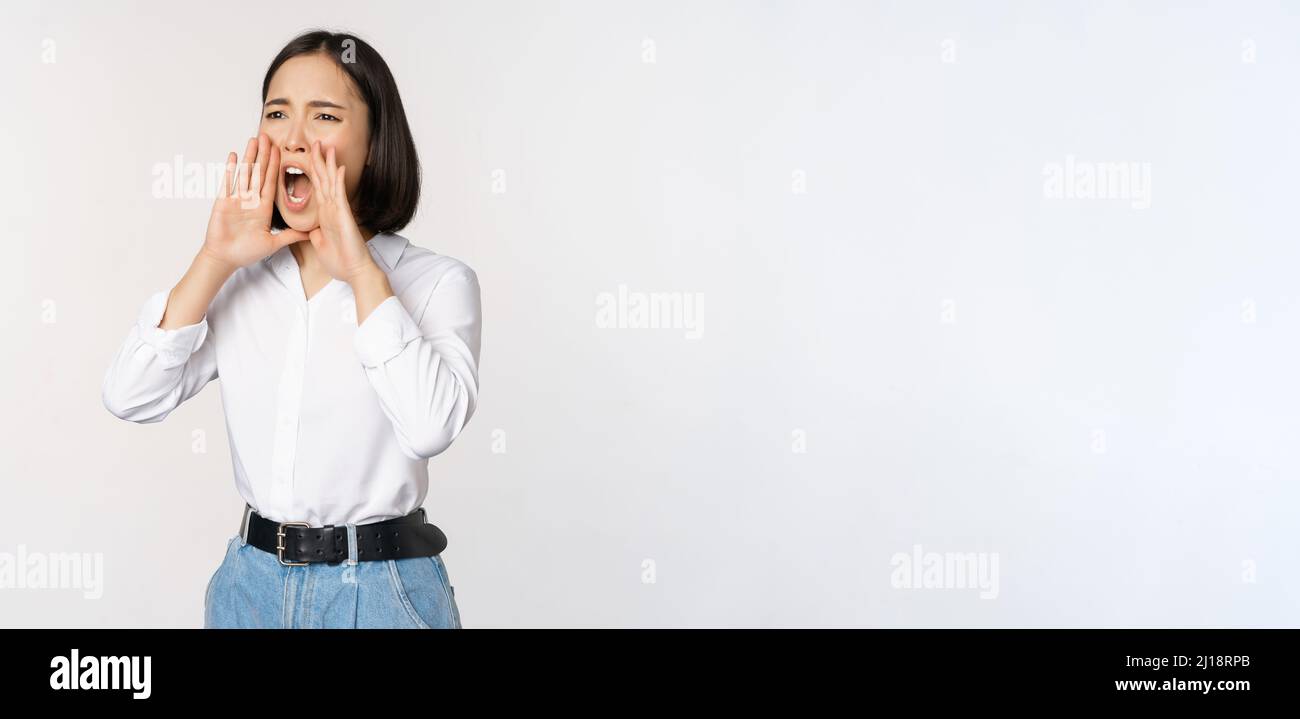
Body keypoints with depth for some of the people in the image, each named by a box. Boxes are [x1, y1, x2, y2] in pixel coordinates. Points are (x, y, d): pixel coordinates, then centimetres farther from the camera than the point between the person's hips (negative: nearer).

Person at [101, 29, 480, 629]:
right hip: (250, 582, 4)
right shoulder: (240, 280, 3)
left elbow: (430, 427, -25)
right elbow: (129, 398, -5)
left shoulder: (439, 282, -9)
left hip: (380, 590, -3)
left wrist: (362, 271, -21)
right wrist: (214, 262, -12)